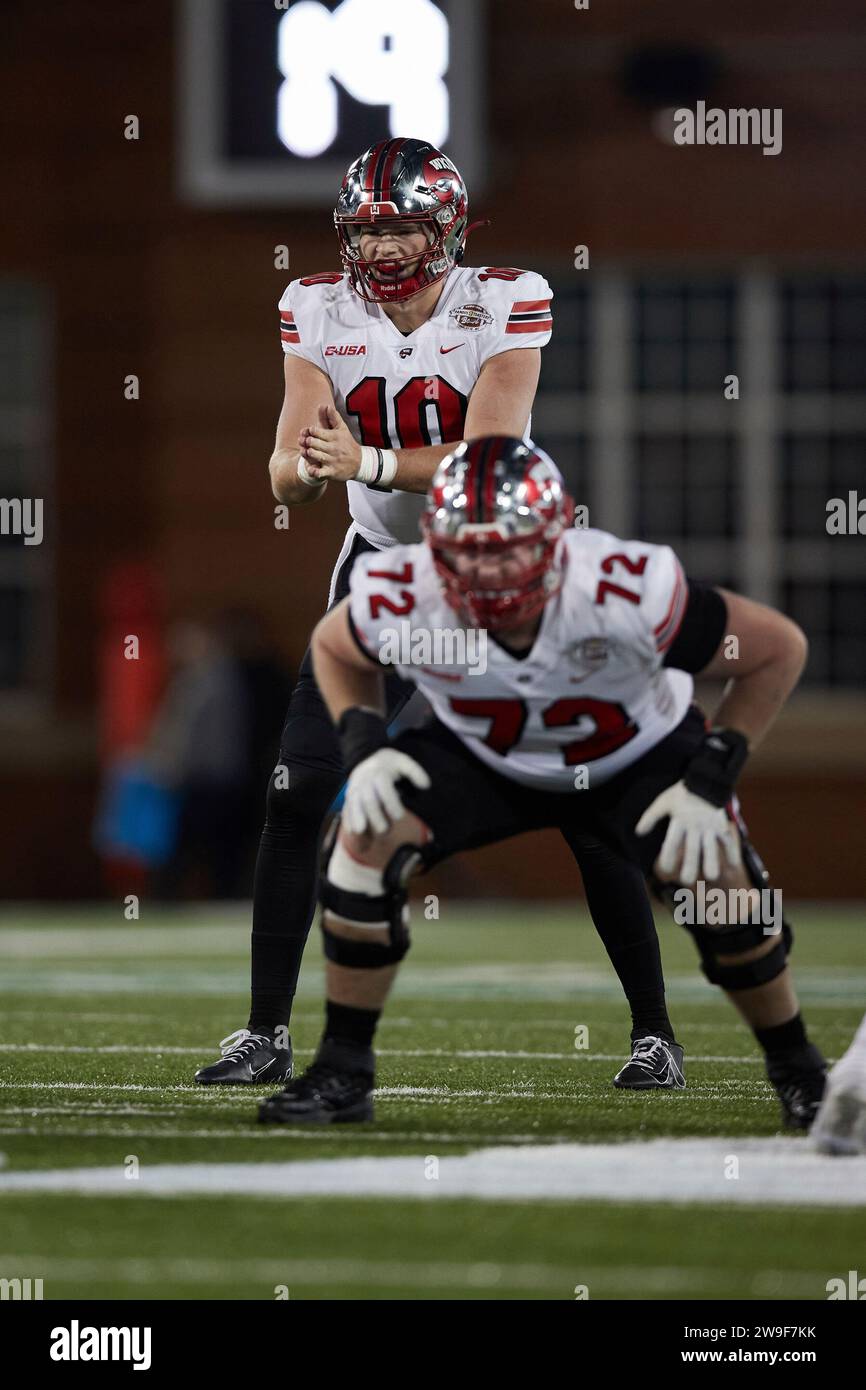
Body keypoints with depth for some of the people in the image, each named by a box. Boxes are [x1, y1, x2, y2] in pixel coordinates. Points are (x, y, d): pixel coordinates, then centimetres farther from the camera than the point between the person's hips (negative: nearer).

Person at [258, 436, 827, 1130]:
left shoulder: (627, 595, -40)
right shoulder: (402, 600, -31)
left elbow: (779, 650, -24)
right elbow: (335, 649, -4)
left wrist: (710, 783, -24)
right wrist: (364, 746, -20)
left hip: (637, 754, -2)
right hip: (481, 755, 2)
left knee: (718, 878, -23)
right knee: (370, 837, -21)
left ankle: (798, 1070, 4)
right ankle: (342, 1071, -6)